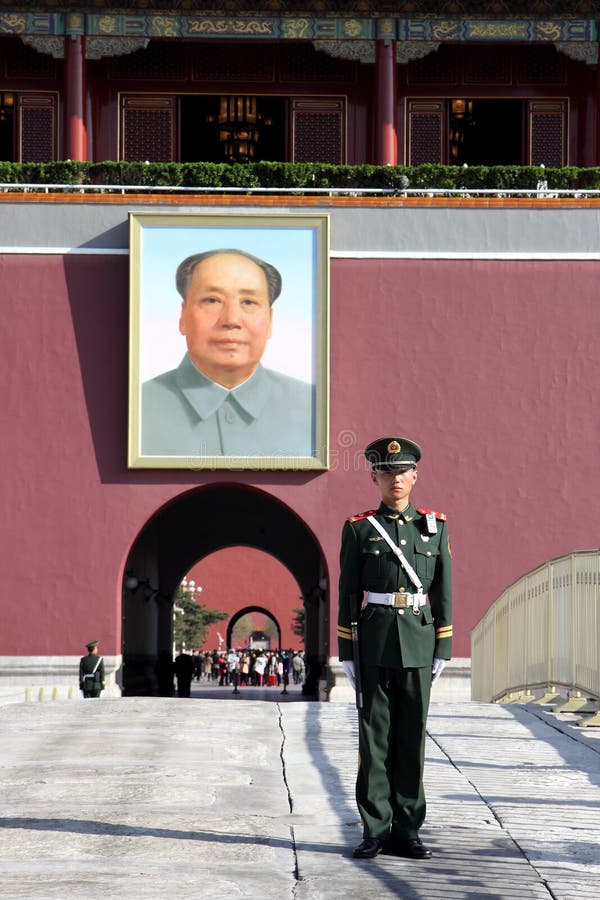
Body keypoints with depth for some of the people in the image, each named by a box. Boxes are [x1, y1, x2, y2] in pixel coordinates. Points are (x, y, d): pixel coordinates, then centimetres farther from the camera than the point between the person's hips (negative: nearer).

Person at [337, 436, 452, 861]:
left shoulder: (435, 527, 8)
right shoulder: (358, 529, 4)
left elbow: (443, 593, 8)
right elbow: (347, 595, 4)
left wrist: (442, 650, 3)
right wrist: (347, 653, -1)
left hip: (418, 646, 1)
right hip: (373, 645, -1)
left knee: (412, 738, 4)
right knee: (374, 737, 1)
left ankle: (406, 831, 9)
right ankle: (375, 830, 6)